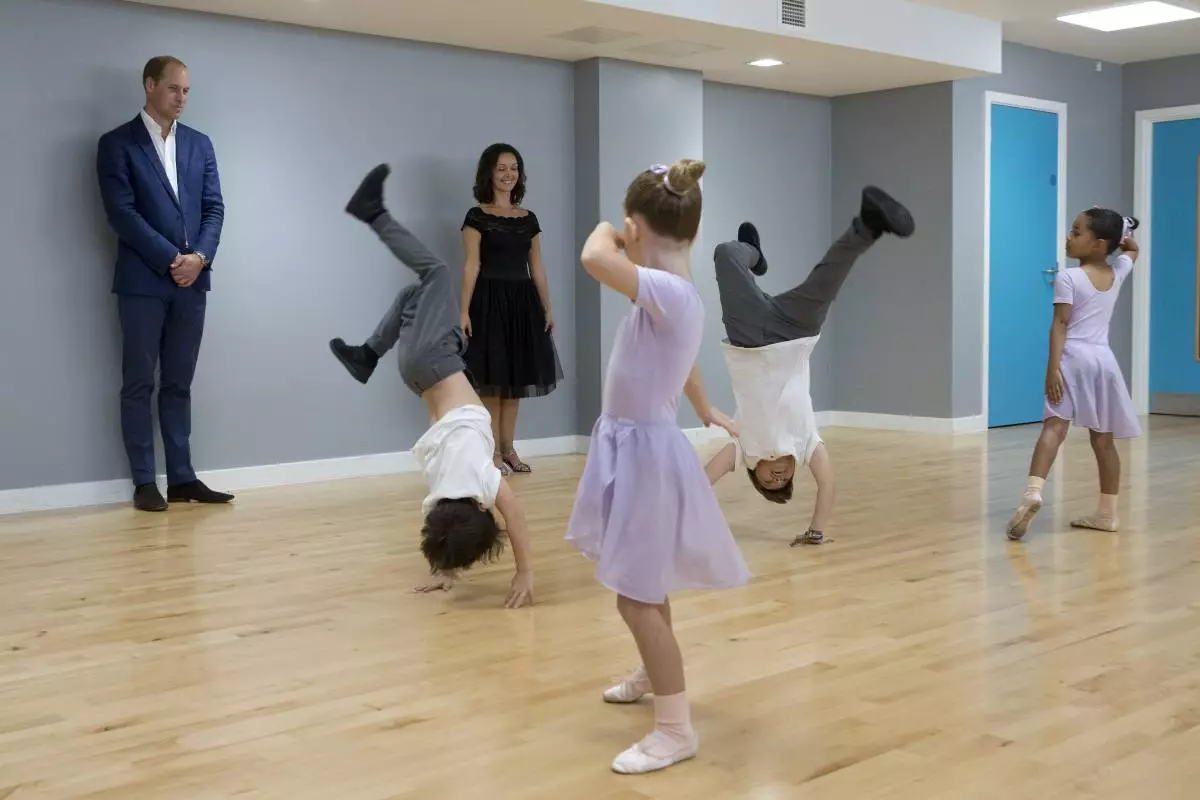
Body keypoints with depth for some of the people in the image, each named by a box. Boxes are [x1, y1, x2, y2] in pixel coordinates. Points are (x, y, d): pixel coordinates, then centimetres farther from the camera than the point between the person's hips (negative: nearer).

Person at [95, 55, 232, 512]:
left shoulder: (200, 144, 14)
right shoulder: (117, 144, 0)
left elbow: (214, 208, 8)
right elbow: (121, 212, -9)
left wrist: (199, 257, -9)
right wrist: (170, 259, -15)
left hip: (192, 280, 4)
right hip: (143, 281, -4)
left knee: (179, 384, 9)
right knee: (139, 384, 1)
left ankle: (182, 478, 12)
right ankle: (144, 483, 5)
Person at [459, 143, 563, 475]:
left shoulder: (529, 219, 11)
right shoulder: (477, 217, -3)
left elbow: (537, 267, 13)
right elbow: (472, 266, -9)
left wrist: (547, 308, 10)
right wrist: (465, 311, -15)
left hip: (523, 301, 5)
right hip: (490, 301, -5)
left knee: (514, 380, 9)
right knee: (492, 381, -1)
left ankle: (508, 450, 16)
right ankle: (492, 451, 6)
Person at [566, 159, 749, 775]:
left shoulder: (669, 292, -26)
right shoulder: (675, 297, 5)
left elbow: (594, 258, -42)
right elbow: (684, 362, 25)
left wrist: (605, 231, -18)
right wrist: (706, 412, 44)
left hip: (645, 450, -10)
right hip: (633, 444, 10)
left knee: (636, 595, -3)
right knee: (643, 584, 26)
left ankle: (676, 729, 8)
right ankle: (654, 675, 48)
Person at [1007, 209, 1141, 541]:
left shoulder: (1068, 278, -6)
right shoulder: (1117, 273, 11)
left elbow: (1060, 325, -14)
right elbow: (1132, 250, 35)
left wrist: (1052, 368, -18)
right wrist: (1122, 233, 18)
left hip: (1074, 358, -6)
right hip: (1104, 361, 6)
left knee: (1054, 428, -19)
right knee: (1103, 440, 12)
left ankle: (1033, 492, -40)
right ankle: (1108, 513, 18)